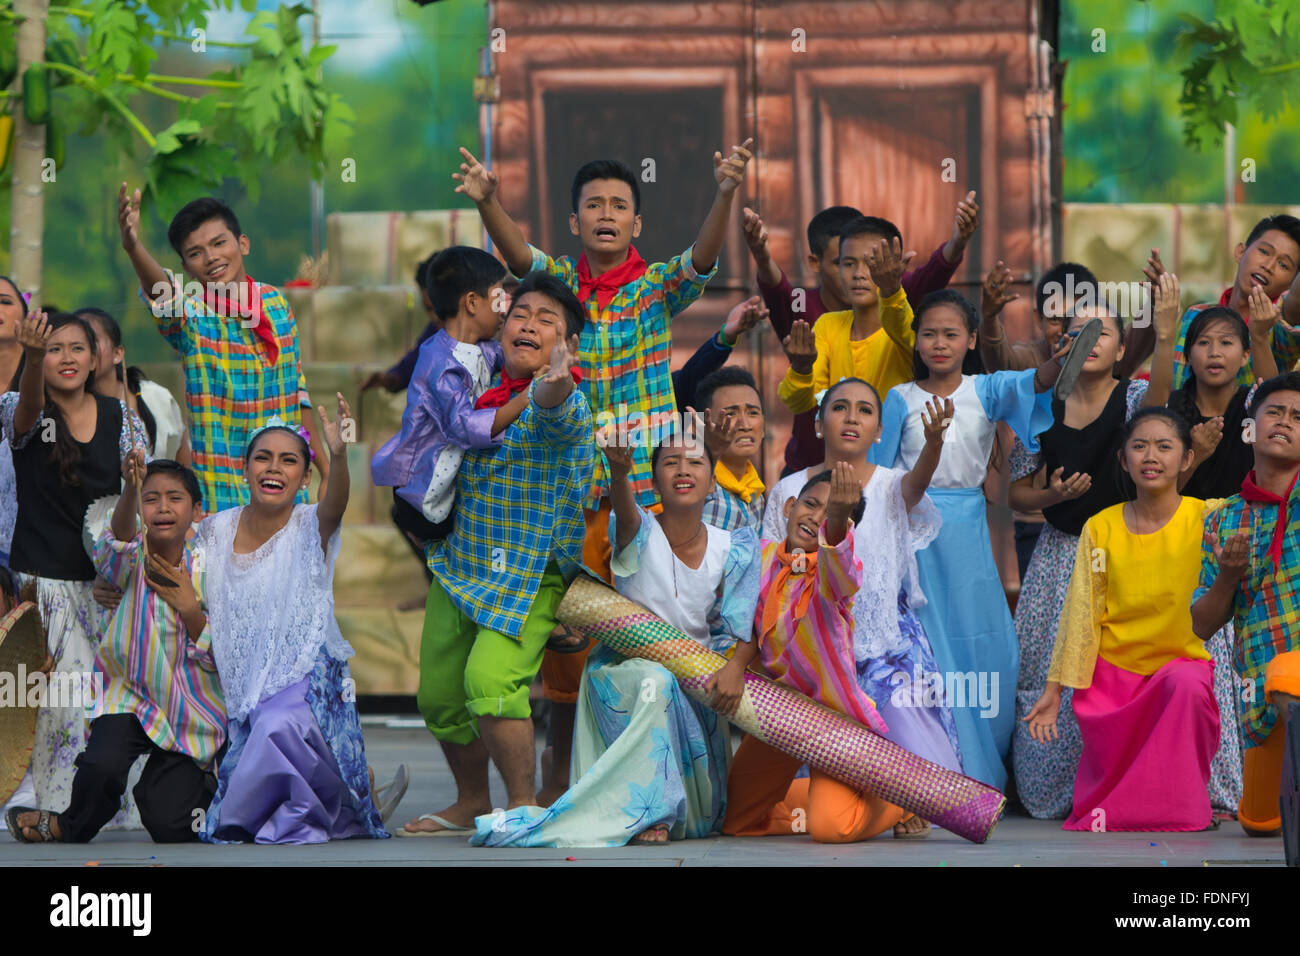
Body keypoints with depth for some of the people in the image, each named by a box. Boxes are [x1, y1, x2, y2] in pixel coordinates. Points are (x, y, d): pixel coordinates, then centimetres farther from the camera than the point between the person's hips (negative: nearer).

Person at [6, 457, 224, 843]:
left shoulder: (202, 572, -2)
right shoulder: (131, 559, -7)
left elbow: (218, 659, -4)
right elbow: (119, 540, -34)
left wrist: (190, 608, -19)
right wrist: (131, 490, -52)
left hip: (190, 712, 1)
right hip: (130, 696, -1)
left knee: (169, 826, -9)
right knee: (102, 765, -31)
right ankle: (71, 826, 1)